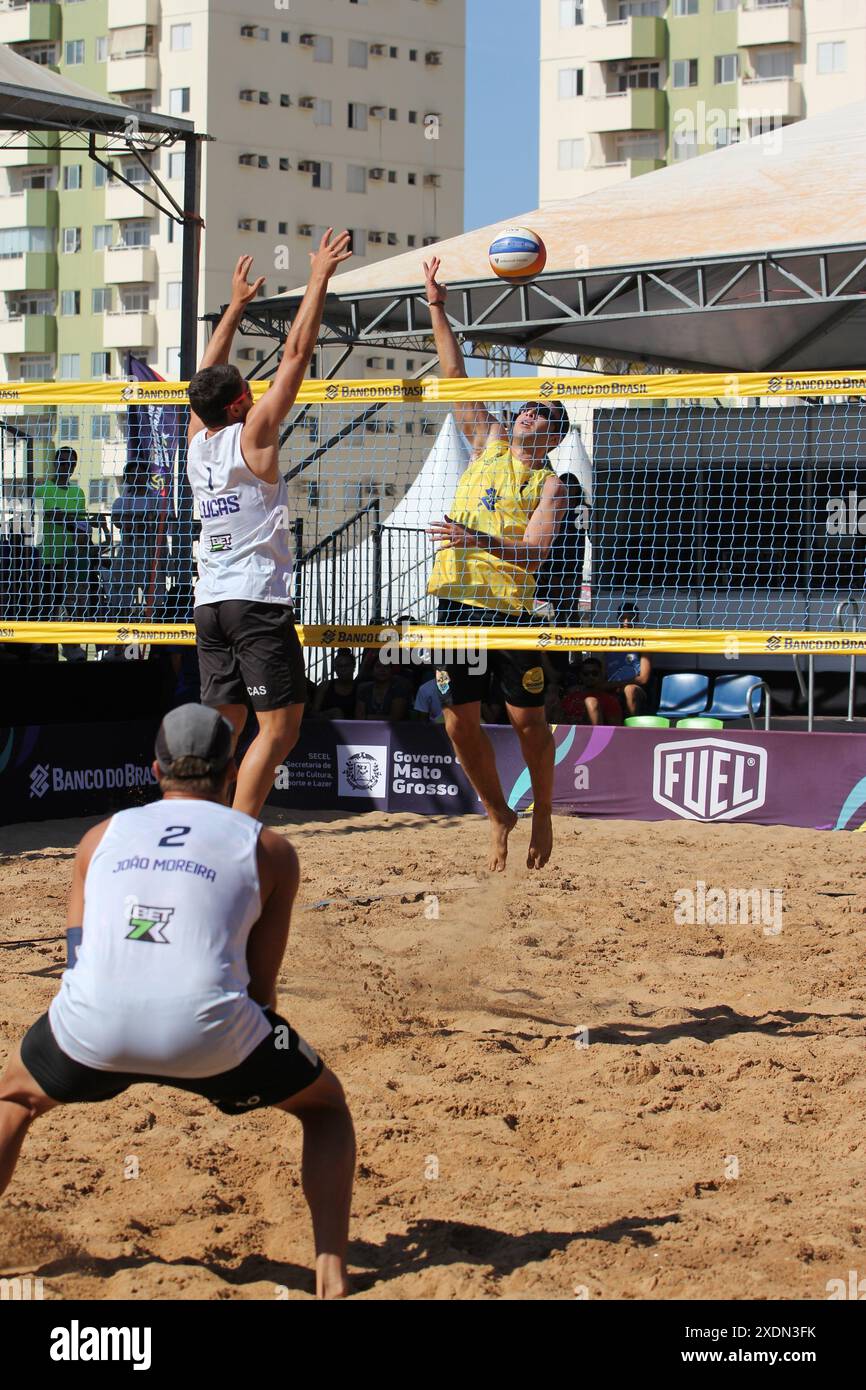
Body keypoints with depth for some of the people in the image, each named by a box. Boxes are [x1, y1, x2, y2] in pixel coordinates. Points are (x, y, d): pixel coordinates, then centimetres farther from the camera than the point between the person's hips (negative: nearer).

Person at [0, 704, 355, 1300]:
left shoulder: (102, 836, 24)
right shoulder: (268, 848, 17)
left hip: (94, 1028, 2)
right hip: (208, 1031, -2)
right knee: (326, 1104, 26)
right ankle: (331, 1268, 10)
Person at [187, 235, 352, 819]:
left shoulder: (198, 441, 9)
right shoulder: (252, 435, -7)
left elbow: (208, 375, 26)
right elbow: (296, 354, -7)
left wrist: (237, 306, 33)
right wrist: (319, 280, -1)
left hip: (210, 601, 8)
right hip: (258, 598, -8)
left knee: (224, 725, 10)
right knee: (279, 726, -7)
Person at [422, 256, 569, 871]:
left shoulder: (551, 485, -1)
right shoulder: (490, 444, 12)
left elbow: (536, 552, -15)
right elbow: (456, 377, 12)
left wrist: (478, 539, -29)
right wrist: (438, 307, 7)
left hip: (511, 605, -4)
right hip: (457, 598, 4)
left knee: (528, 719, -1)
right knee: (460, 720, 1)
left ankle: (543, 815, 17)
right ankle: (498, 813, 17)